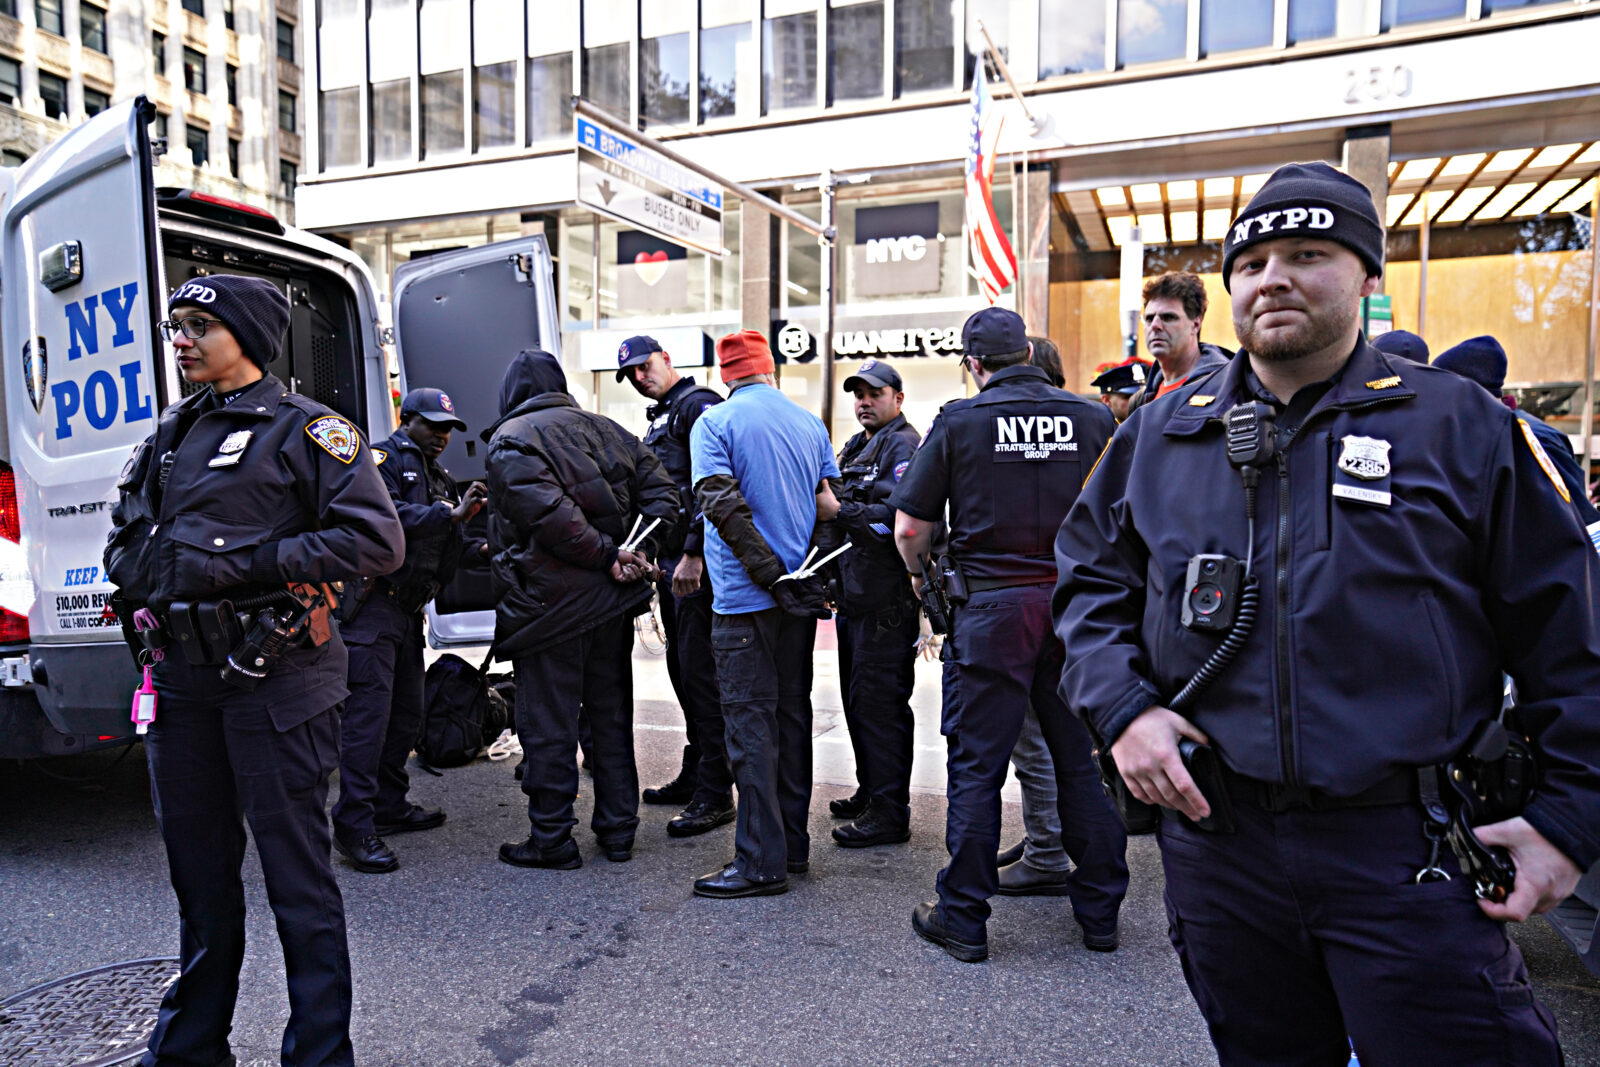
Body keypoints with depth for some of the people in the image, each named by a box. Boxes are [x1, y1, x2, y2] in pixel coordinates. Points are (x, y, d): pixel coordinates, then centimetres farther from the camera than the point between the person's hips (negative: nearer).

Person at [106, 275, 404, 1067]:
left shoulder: (305, 429, -5)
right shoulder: (171, 433, 15)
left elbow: (377, 541, -15)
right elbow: (125, 541, 23)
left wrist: (247, 564, -16)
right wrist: (143, 595, 2)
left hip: (273, 675, -7)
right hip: (181, 675, 7)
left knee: (296, 870, 1)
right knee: (198, 868, 18)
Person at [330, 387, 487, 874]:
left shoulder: (441, 479, 23)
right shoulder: (382, 458, -3)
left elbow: (451, 548, 22)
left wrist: (483, 548, 3)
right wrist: (448, 514, -24)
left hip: (408, 609, 9)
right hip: (371, 601, -9)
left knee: (407, 711, 13)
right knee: (368, 711, -12)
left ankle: (389, 805, 24)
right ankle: (353, 824, -10)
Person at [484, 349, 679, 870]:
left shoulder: (510, 441, -6)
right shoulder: (606, 429, 13)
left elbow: (547, 513, -22)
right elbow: (661, 491, 8)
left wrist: (607, 556, -15)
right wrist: (637, 552, -1)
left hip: (549, 605, -6)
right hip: (612, 600, 6)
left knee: (547, 724, 4)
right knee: (611, 714, 15)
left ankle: (551, 839, 14)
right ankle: (618, 828, 24)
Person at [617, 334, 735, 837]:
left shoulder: (697, 404, -9)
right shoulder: (660, 418, 22)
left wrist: (694, 555, -23)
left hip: (698, 563, -10)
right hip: (671, 562, 10)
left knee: (701, 673, -8)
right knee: (682, 669, 15)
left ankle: (715, 794, -2)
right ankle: (694, 777, 27)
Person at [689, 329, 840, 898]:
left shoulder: (714, 423, -7)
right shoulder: (810, 423, 11)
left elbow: (722, 504, -18)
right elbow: (828, 505, 10)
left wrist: (771, 574, -15)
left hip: (745, 596, -6)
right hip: (800, 595, 6)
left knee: (750, 721, -3)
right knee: (792, 713, 13)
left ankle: (761, 861, 1)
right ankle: (793, 843, 23)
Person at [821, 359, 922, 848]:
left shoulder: (904, 446, -9)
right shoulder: (856, 447, 21)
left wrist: (846, 513, -25)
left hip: (887, 599, -10)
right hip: (855, 595, 10)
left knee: (880, 701, -7)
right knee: (859, 698, 17)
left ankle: (889, 814, 1)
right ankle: (870, 793, 31)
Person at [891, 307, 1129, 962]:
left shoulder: (959, 422, -5)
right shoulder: (1094, 418, 4)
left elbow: (910, 527, -5)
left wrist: (920, 582, 14)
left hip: (990, 607, -3)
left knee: (976, 766, 6)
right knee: (1080, 761, 14)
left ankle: (963, 920, 16)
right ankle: (1100, 913, 26)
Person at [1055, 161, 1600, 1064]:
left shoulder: (1463, 424, 1)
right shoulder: (1158, 436, 7)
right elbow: (1092, 581, 11)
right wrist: (1123, 707, -5)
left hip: (1409, 854, -2)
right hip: (1217, 835, 3)